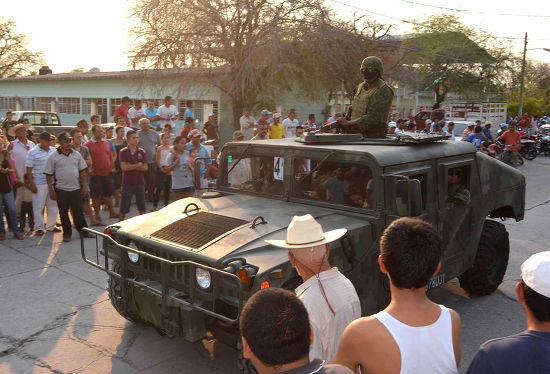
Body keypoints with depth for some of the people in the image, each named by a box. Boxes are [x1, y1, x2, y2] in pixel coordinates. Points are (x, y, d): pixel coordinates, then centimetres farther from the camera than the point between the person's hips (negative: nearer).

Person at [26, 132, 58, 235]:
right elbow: (29, 170, -7)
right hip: (39, 184, -5)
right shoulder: (33, 152, -7)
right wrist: (31, 184, -11)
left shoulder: (53, 150, 6)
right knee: (38, 207, 2)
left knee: (53, 205, 11)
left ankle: (51, 226, 25)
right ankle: (39, 228, 13)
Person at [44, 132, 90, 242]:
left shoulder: (76, 154, 4)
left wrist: (84, 185, 6)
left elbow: (82, 171, 10)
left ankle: (83, 231, 18)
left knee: (78, 211, 8)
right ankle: (67, 233, 19)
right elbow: (48, 175, -4)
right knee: (63, 213, 7)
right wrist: (51, 190, -7)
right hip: (61, 189, -2)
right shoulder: (53, 157, -5)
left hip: (76, 188, 2)